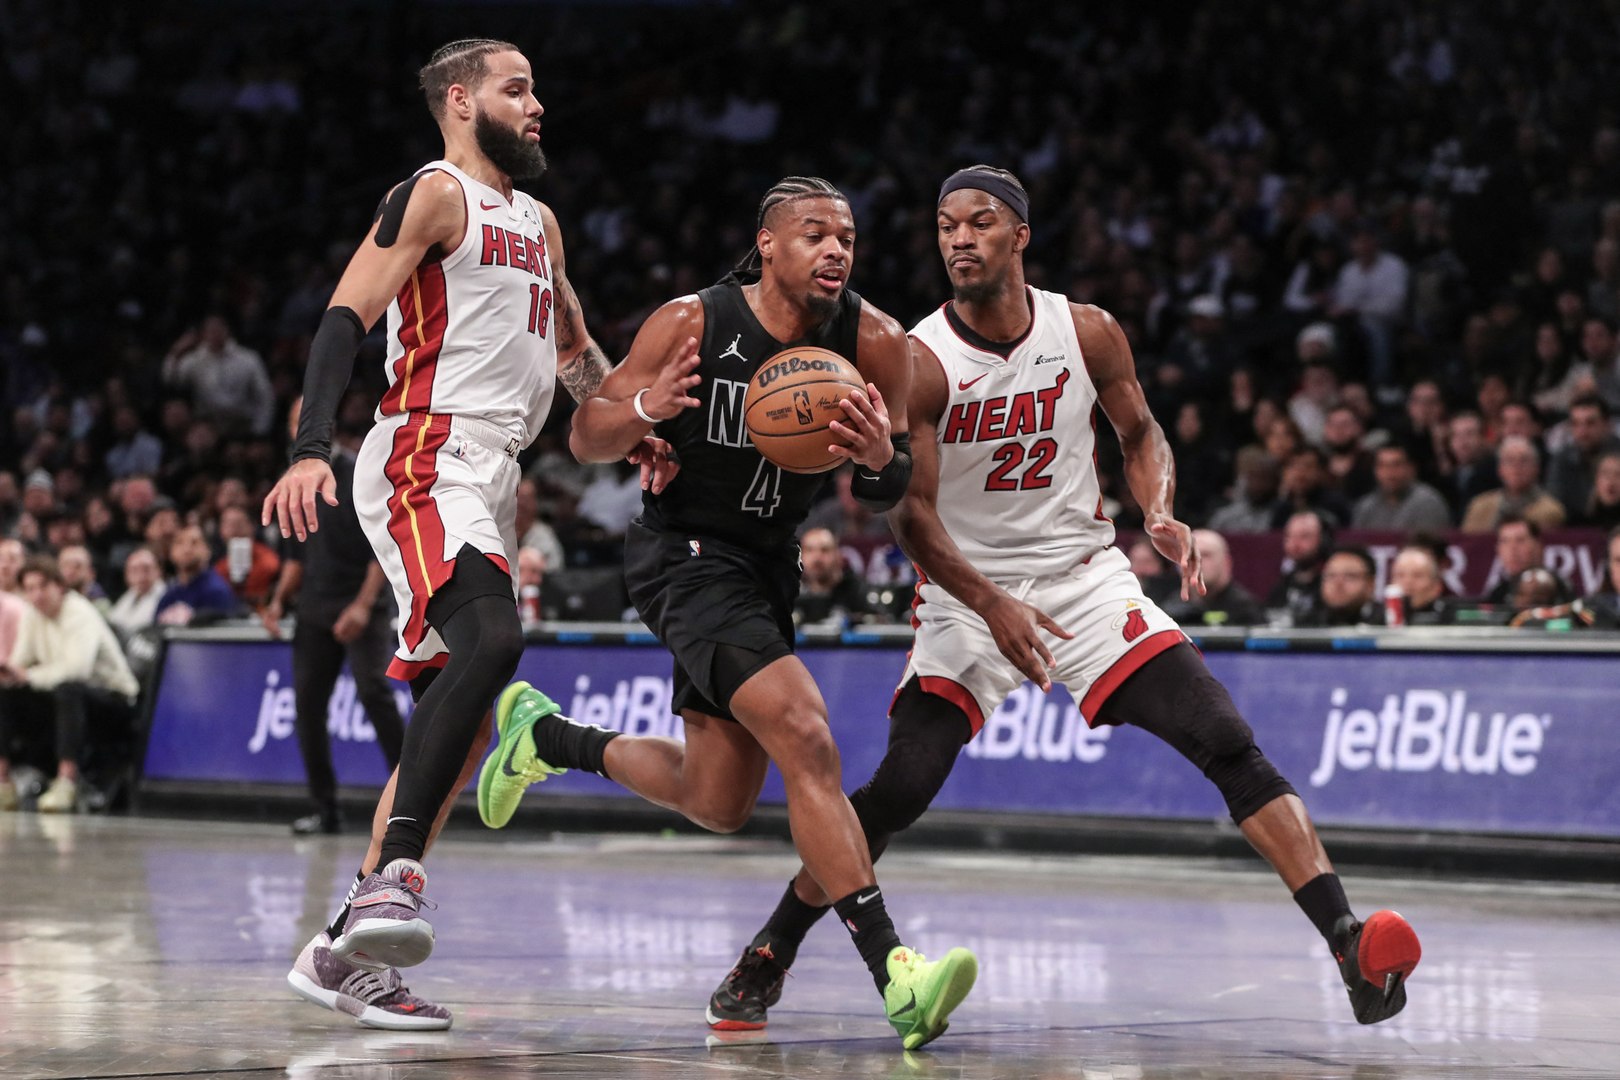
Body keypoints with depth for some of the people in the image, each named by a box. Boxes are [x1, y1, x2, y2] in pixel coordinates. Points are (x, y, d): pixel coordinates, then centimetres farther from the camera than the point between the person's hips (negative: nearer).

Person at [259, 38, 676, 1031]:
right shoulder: (436, 195, -2)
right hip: (427, 458, -10)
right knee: (490, 637, -33)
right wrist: (313, 450, -26)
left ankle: (346, 953, 7)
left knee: (461, 726, 5)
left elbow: (575, 351, 36)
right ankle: (394, 872, -38)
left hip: (491, 482, 10)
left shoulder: (538, 223, 24)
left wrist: (639, 434, 19)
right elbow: (345, 319, -12)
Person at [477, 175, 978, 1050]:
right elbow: (586, 439, -9)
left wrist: (880, 459, -26)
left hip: (767, 563, 6)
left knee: (718, 805, 16)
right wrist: (644, 409, -31)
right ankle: (895, 974, -29)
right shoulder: (692, 324, -18)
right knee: (805, 739, -25)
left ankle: (546, 736, 40)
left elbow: (887, 497, -2)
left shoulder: (873, 343, -9)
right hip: (684, 552, -6)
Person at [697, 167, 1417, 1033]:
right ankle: (768, 955, 6)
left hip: (1084, 572, 2)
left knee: (1229, 747, -12)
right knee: (897, 790, -13)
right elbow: (912, 512, -14)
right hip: (969, 590, -2)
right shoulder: (919, 362, -14)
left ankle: (1347, 943, -12)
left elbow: (1140, 434, 11)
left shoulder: (1087, 334, -6)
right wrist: (992, 607, -27)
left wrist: (1160, 513, -10)